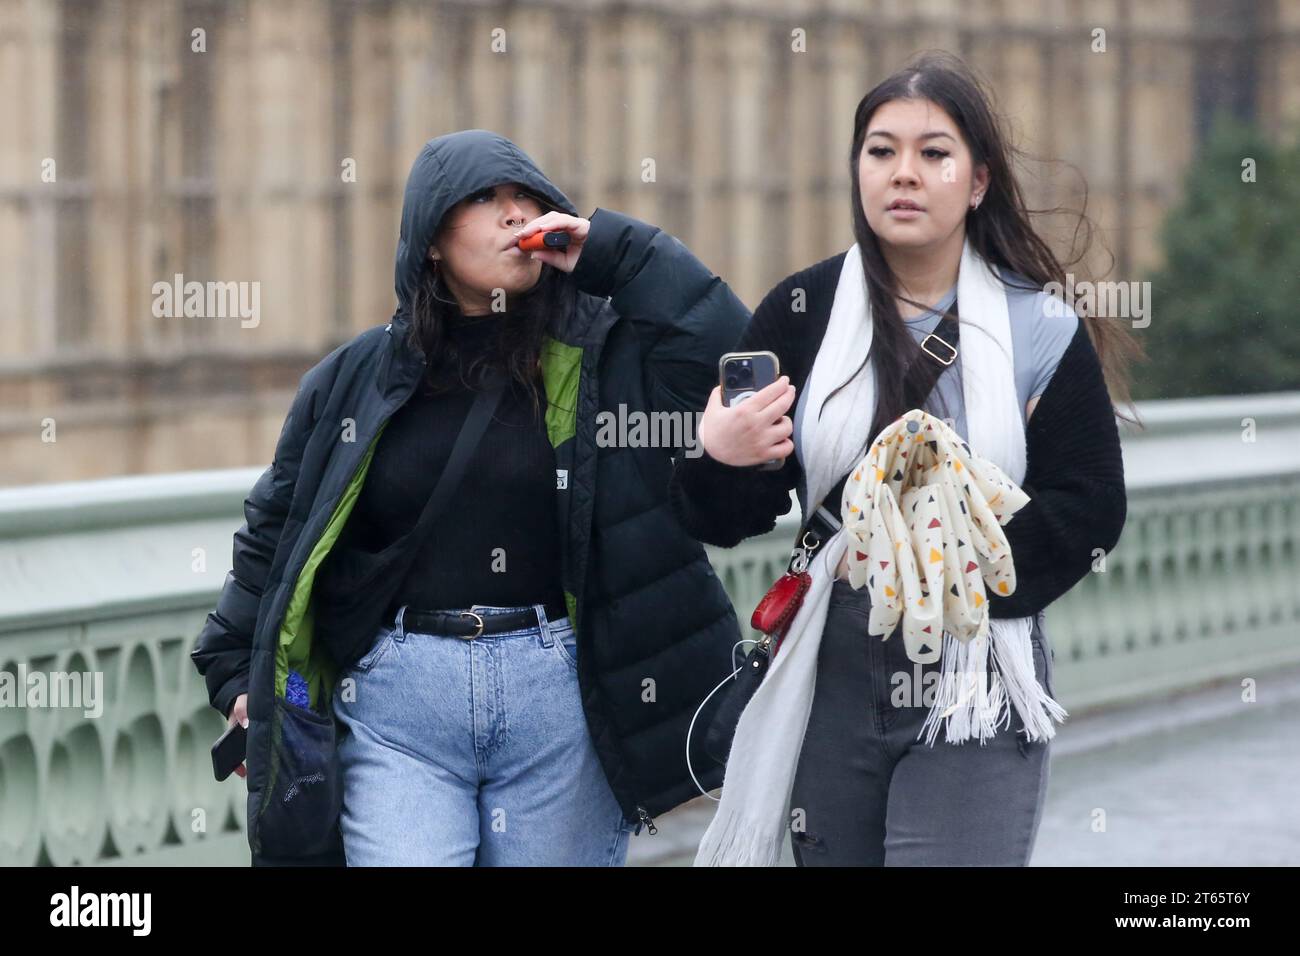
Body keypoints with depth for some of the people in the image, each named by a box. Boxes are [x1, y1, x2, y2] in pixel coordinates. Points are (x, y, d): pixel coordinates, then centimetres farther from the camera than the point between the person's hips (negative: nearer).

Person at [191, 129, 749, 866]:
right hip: (398, 707, 0)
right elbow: (277, 529, 17)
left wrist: (611, 250, -7)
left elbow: (726, 343, -9)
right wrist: (239, 670, 14)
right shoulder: (355, 381, 10)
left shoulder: (599, 354, 6)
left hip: (560, 701, 0)